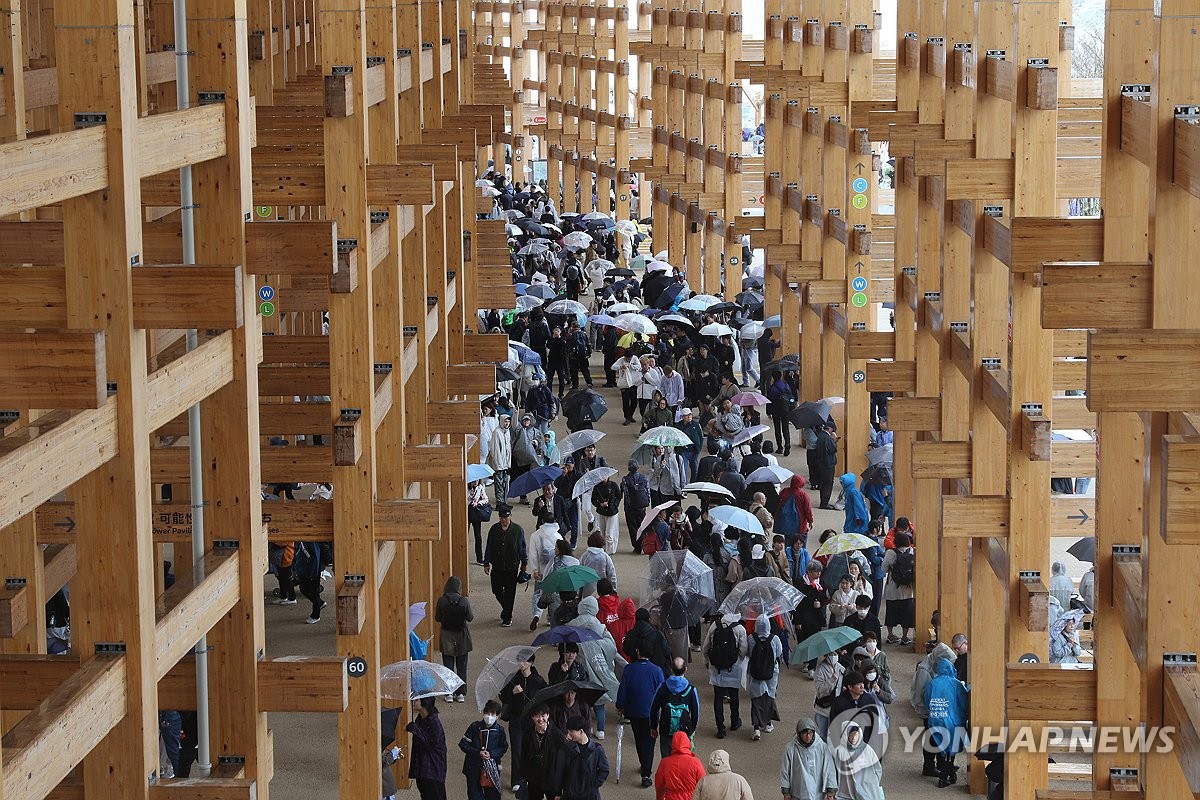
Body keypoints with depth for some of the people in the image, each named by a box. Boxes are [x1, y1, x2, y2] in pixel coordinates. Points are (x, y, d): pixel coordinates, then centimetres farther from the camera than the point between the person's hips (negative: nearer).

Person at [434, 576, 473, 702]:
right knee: (461, 666, 11)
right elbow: (470, 618, -6)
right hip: (462, 637, 0)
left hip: (446, 637, 0)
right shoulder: (464, 601, -16)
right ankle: (461, 693, 13)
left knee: (448, 665, 11)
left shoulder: (442, 601, -13)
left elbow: (437, 618, -4)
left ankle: (449, 693, 11)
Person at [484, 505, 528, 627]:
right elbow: (489, 547, 4)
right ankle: (506, 610, 34)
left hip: (512, 567, -2)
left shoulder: (518, 530, -5)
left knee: (509, 592, 2)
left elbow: (522, 548, 2)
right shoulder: (494, 529, 0)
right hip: (497, 566, 2)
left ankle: (507, 617, 11)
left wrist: (524, 563, 6)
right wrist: (486, 563, 2)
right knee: (496, 590, 8)